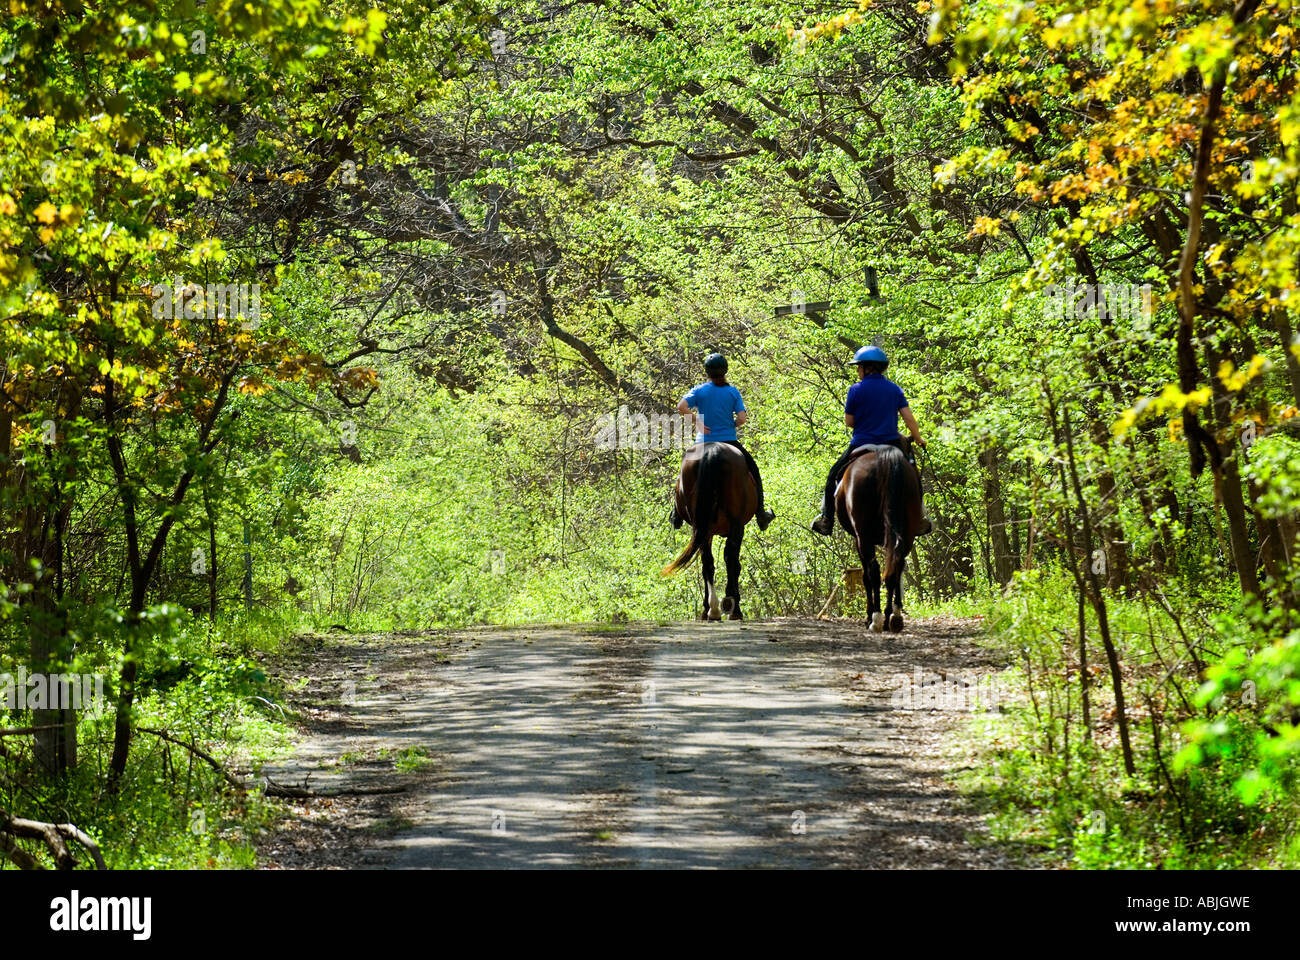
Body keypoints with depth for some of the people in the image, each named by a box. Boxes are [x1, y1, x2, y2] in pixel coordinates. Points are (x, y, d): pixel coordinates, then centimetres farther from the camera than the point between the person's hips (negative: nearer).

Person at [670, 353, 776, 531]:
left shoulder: (699, 390, -2)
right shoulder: (733, 392, -3)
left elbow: (681, 406, -16)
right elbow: (742, 419, -10)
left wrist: (697, 423, -6)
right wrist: (733, 425, 11)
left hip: (704, 442, 1)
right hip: (729, 441, -1)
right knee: (753, 471, 18)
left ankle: (677, 513, 14)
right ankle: (760, 513, 15)